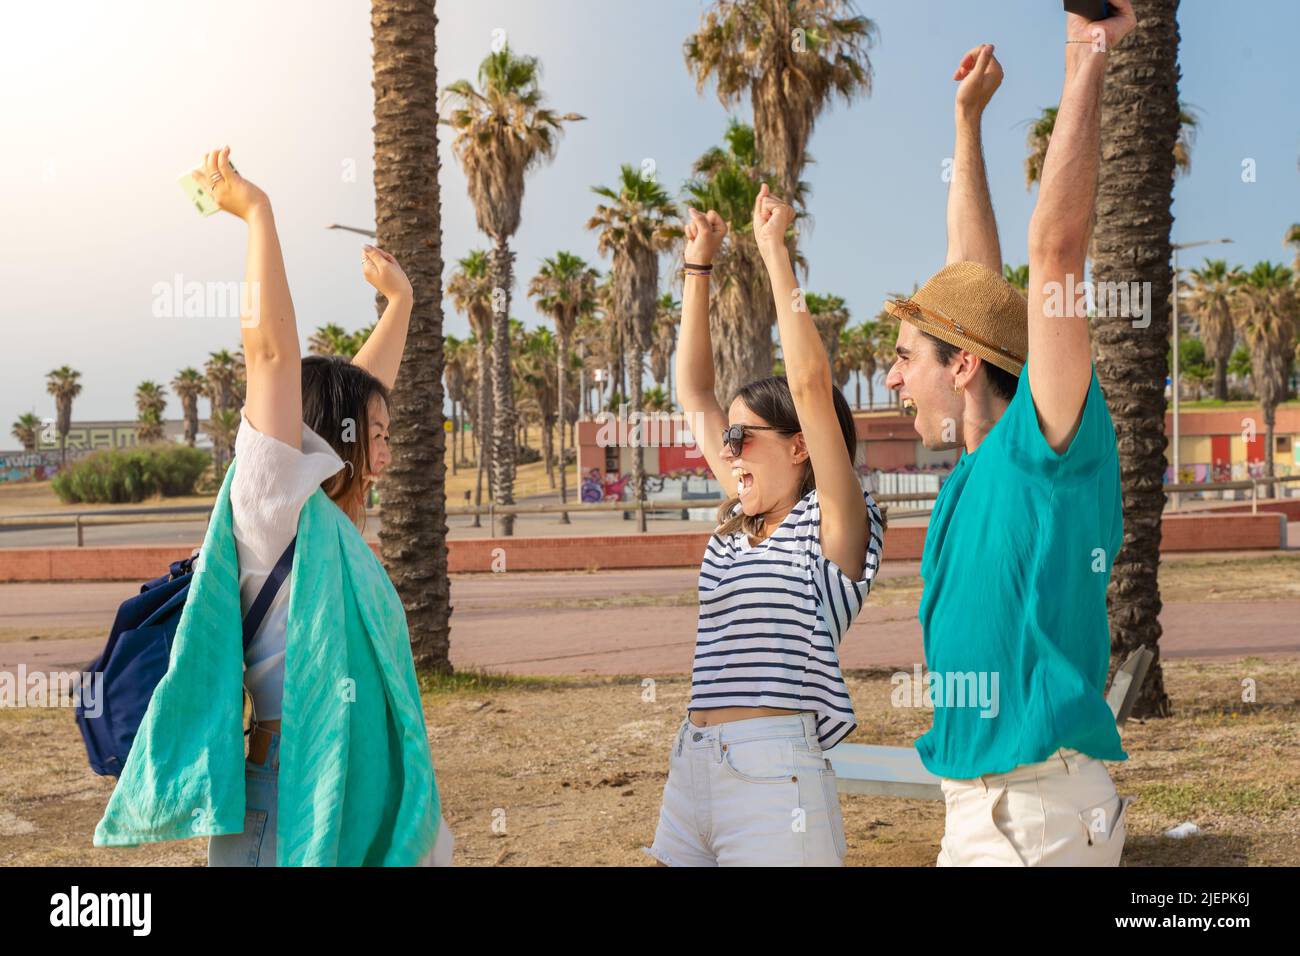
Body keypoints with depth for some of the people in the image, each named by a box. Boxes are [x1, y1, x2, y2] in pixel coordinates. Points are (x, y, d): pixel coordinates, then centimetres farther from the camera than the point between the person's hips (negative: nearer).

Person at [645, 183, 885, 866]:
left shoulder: (833, 523, -3)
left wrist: (774, 251, -11)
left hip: (774, 774, -7)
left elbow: (810, 384, -14)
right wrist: (698, 266, 19)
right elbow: (694, 391, 21)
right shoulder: (742, 521, 16)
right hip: (691, 766, 7)